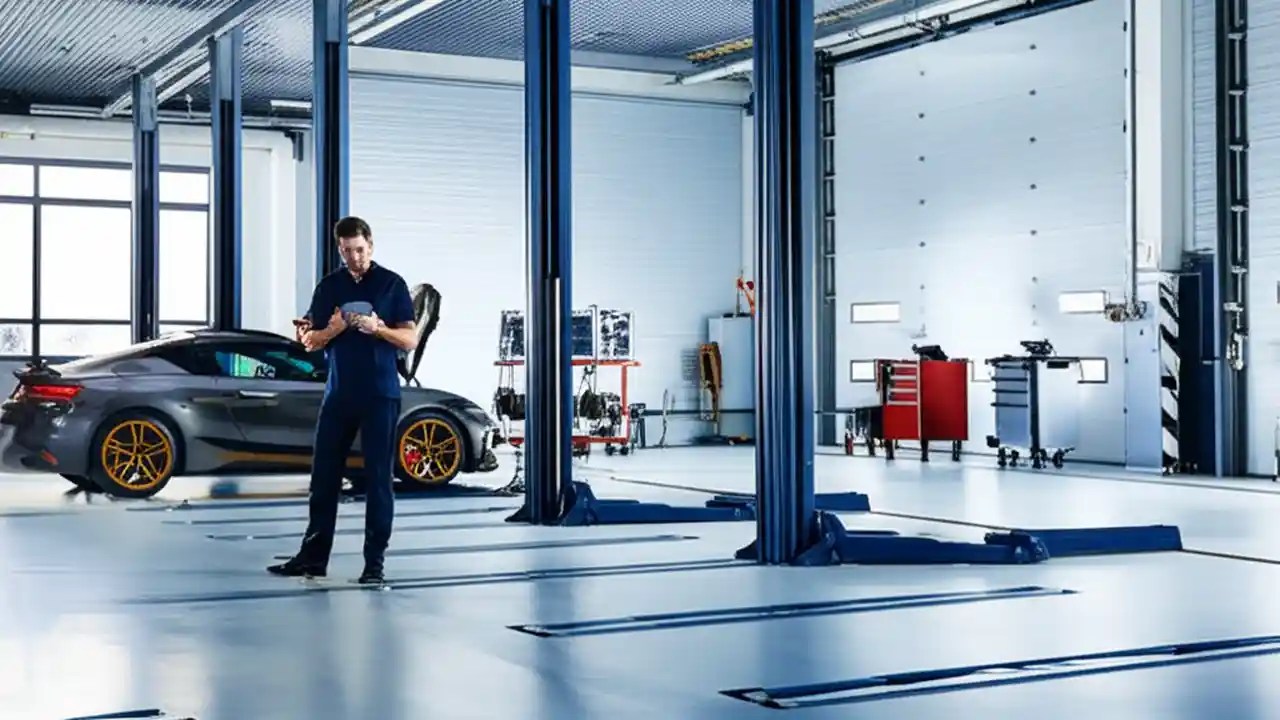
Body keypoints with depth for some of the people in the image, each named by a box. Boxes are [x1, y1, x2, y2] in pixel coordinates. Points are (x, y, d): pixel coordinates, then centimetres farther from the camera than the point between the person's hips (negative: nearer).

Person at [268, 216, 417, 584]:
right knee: (324, 475, 6)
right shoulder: (329, 286, 10)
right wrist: (334, 328, -12)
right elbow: (310, 342, 8)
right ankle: (313, 556, 14)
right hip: (339, 393, 3)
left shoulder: (392, 284, 1)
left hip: (380, 395, -3)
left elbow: (410, 339, -1)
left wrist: (378, 328, -19)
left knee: (378, 477, -1)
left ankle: (374, 562, 4)